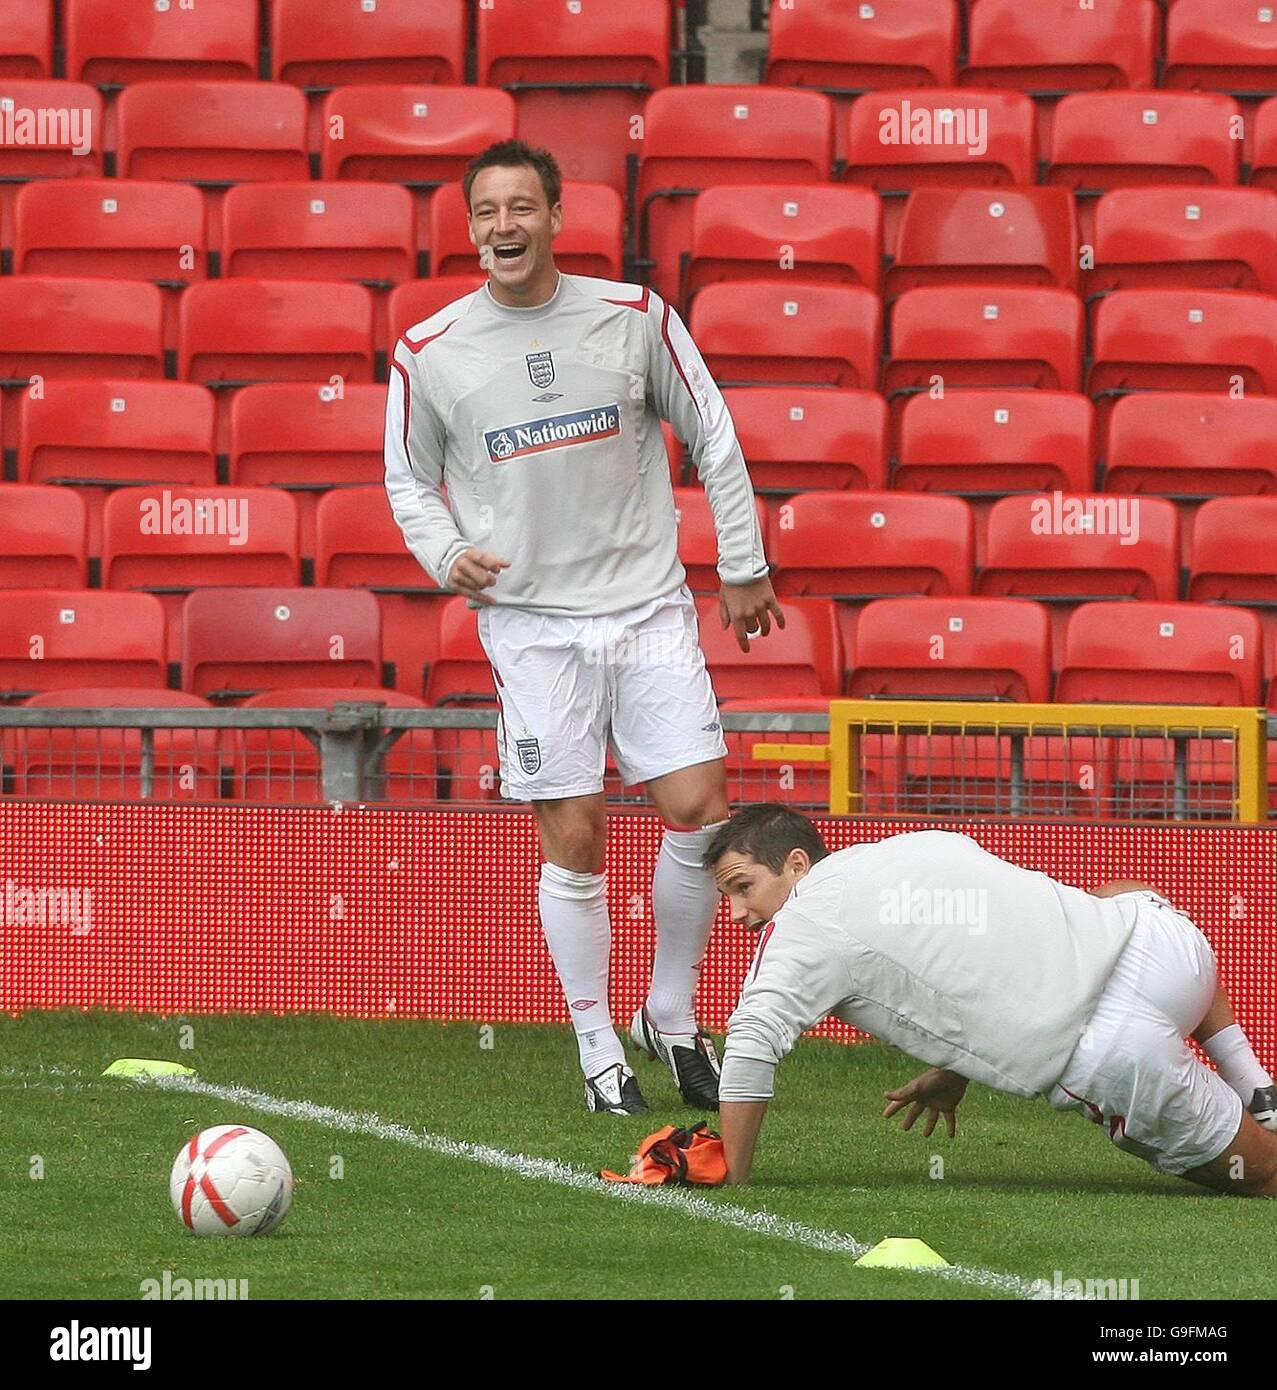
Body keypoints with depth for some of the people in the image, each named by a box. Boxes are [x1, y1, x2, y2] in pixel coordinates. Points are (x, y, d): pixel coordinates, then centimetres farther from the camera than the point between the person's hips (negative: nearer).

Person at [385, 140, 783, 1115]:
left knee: (701, 812, -6)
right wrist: (445, 555, -7)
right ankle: (598, 1048, 12)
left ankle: (670, 1017, 15)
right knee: (574, 838, -3)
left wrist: (744, 570, 11)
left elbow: (713, 439, 10)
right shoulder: (430, 354, -2)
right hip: (532, 621, -1)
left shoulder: (635, 318, -1)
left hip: (650, 605, 1)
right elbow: (409, 479, 12)